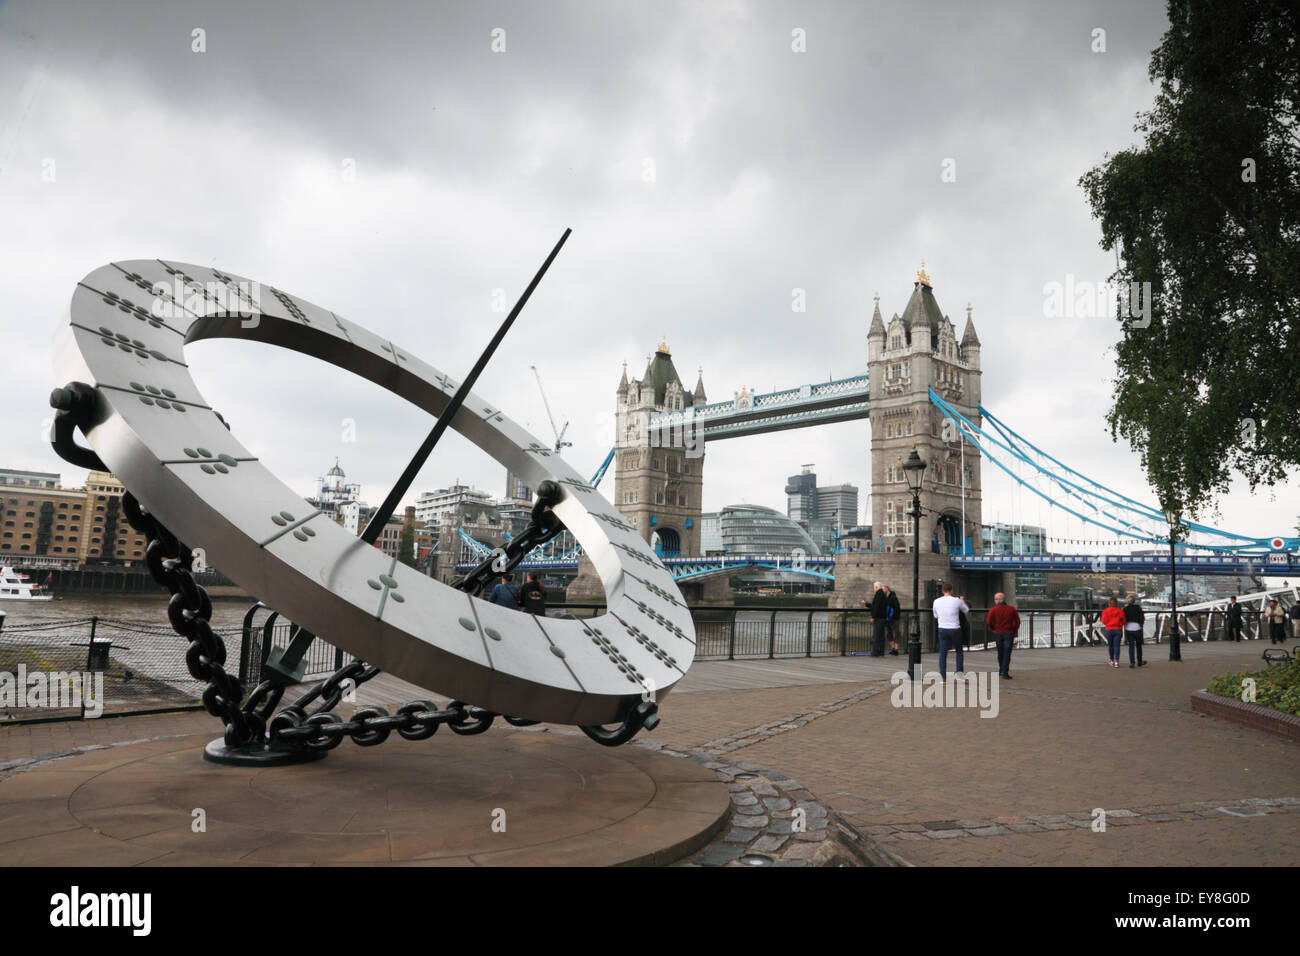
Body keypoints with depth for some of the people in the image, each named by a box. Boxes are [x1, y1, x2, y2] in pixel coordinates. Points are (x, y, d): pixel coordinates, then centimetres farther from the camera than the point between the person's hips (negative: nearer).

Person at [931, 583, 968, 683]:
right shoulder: (957, 601, -8)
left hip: (942, 629, 1)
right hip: (955, 629, -1)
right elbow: (967, 611, 10)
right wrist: (963, 601, 28)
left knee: (942, 653, 5)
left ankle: (943, 678, 2)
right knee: (959, 651, 19)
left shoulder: (936, 602, -1)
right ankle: (959, 672, 10)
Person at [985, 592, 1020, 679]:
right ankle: (1005, 672, -10)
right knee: (1007, 653, -2)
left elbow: (988, 622, -11)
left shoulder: (993, 610, -5)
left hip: (997, 633, 1)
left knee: (1000, 653, 15)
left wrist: (993, 629, 6)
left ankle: (1001, 671, 24)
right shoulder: (1012, 609, 1)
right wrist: (1014, 631, 10)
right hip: (1008, 633, 0)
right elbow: (1017, 622, 0)